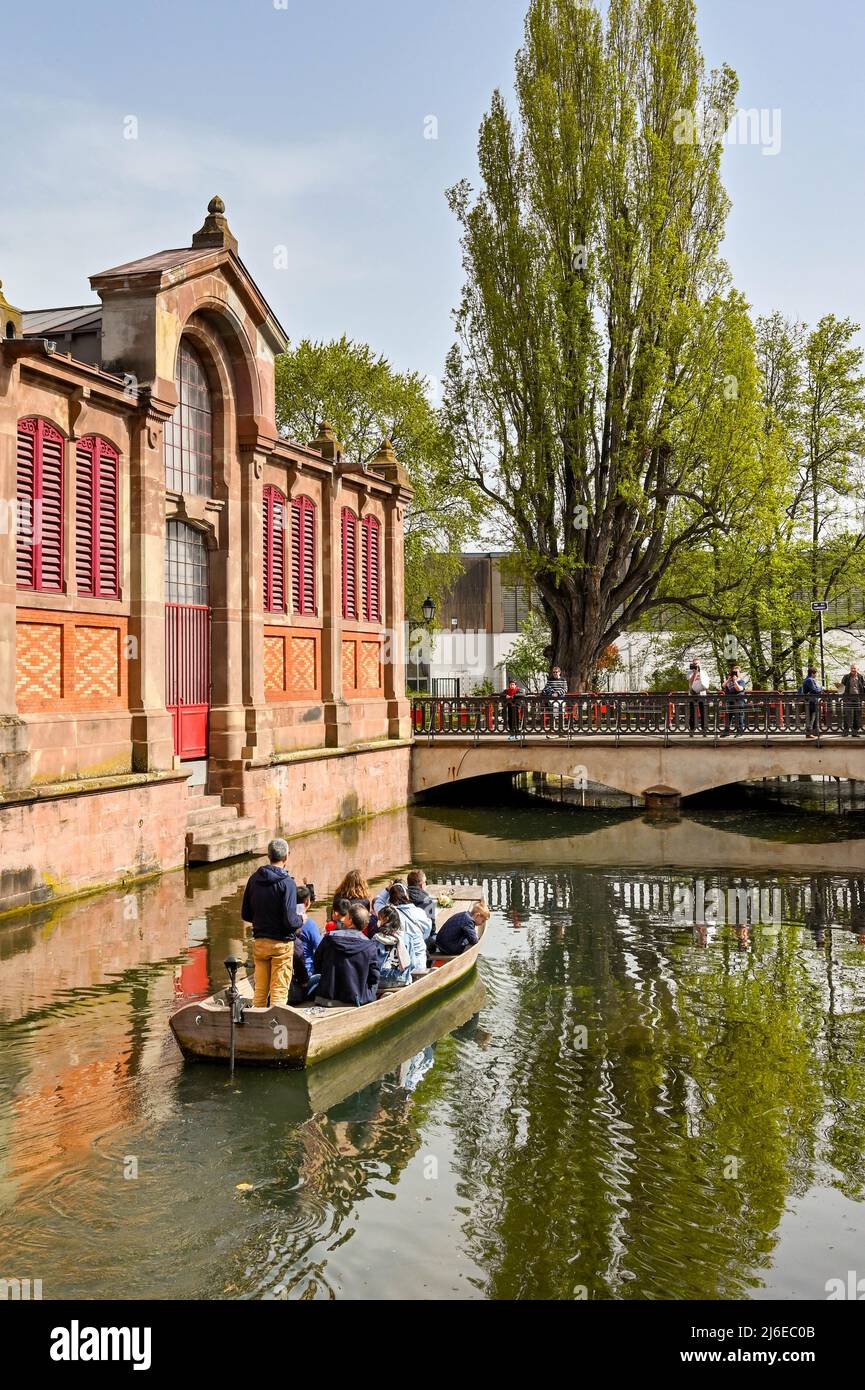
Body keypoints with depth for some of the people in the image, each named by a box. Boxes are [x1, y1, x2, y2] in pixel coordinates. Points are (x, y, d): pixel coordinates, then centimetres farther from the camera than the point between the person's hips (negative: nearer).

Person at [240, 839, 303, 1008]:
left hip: (259, 942, 5)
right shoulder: (287, 883, -16)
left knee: (260, 990, 15)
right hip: (281, 943, -5)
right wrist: (301, 920, 1)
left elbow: (245, 915, 7)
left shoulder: (254, 879, 2)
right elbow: (290, 920, -20)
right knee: (279, 992, 3)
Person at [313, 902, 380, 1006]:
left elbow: (316, 965, 10)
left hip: (327, 1000, 1)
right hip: (356, 1003, -1)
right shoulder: (370, 946, -6)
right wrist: (369, 997, 15)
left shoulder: (329, 938, -4)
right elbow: (374, 978, -1)